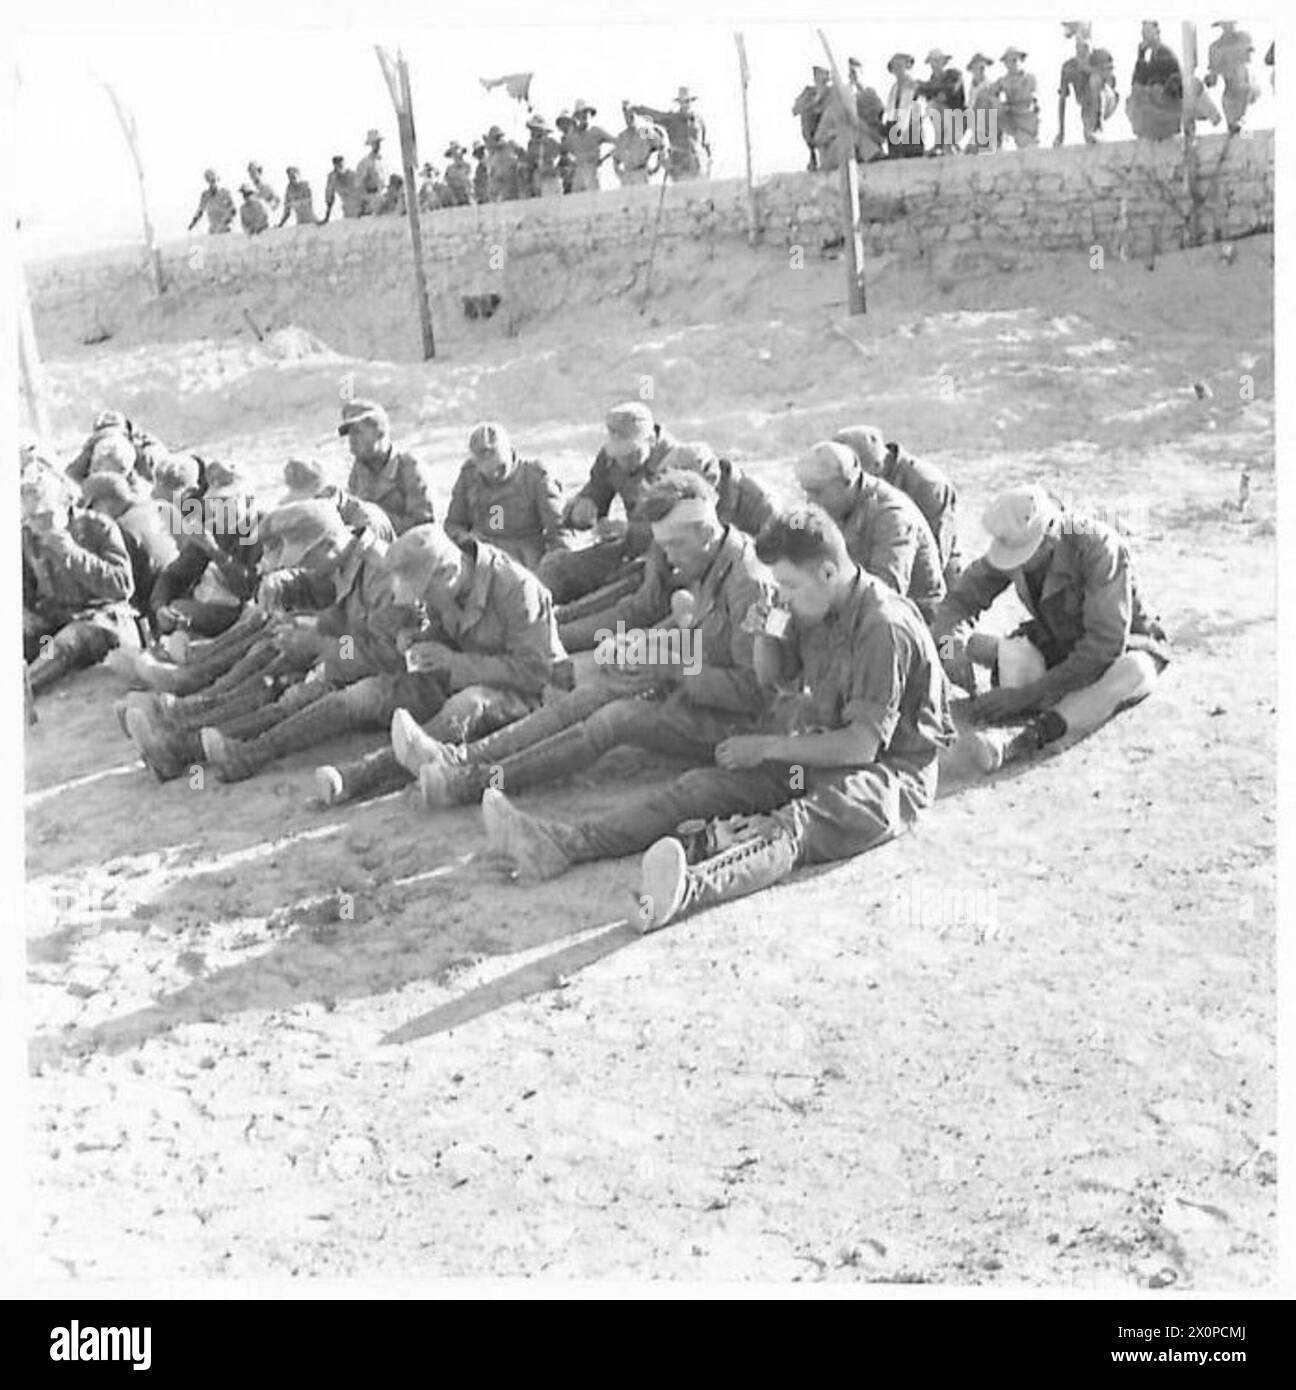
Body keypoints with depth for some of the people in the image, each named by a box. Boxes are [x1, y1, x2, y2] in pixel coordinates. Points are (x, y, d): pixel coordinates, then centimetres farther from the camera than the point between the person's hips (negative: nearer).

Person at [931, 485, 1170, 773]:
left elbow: (1105, 646, -34)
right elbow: (962, 596, -6)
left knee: (1136, 672, -41)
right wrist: (951, 643, -30)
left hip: (1124, 646, -4)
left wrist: (1028, 693, -39)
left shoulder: (1099, 547, -30)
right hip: (1057, 646, 4)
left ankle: (1032, 733, -52)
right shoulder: (1015, 543, -14)